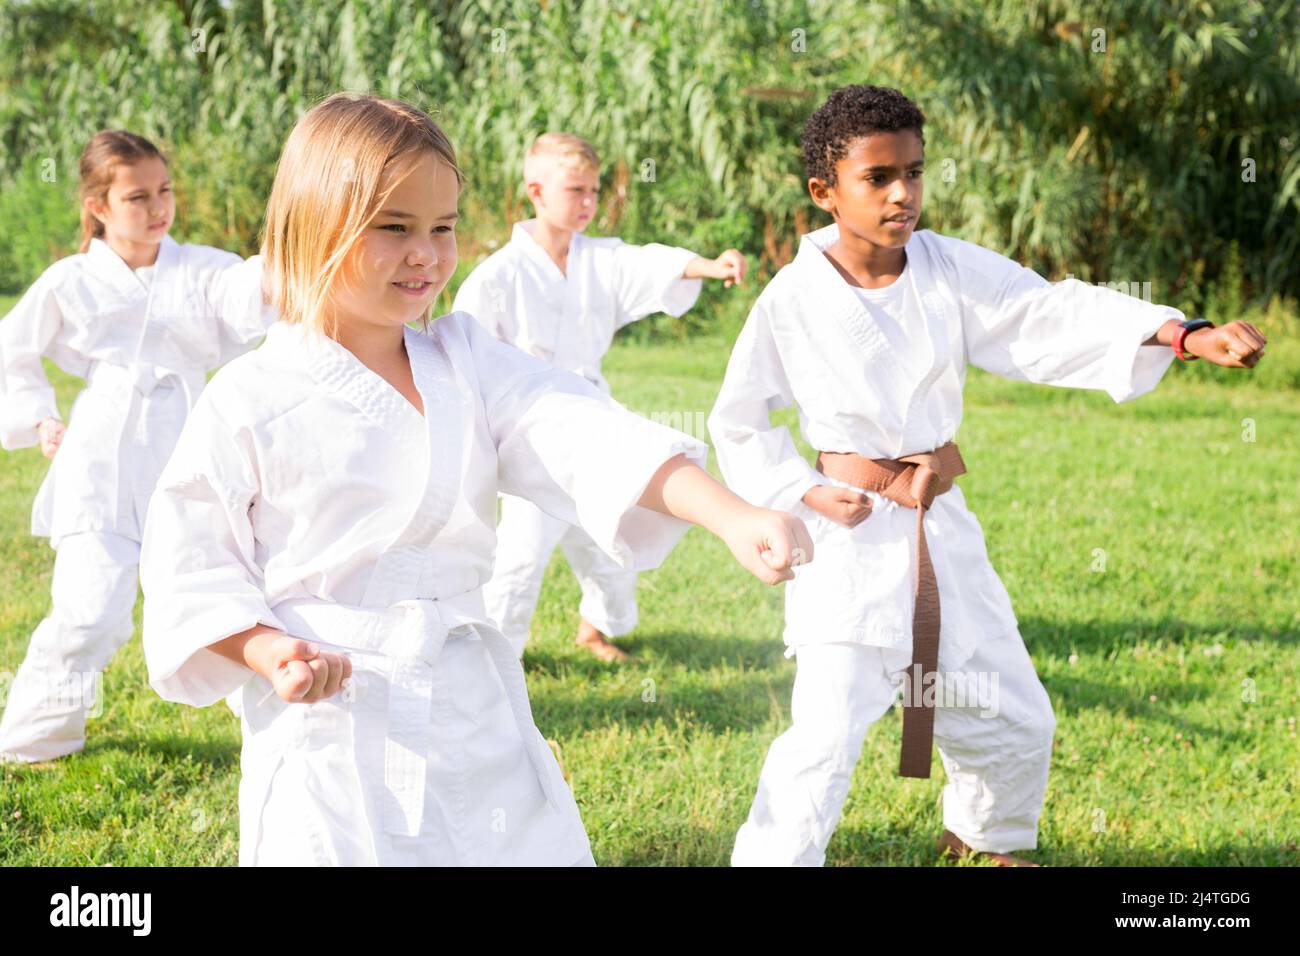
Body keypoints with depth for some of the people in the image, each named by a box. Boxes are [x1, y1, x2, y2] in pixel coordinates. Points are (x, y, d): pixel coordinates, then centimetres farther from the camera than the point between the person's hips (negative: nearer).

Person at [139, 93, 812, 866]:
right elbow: (190, 570, 0)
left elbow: (599, 443, -10)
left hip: (476, 714, 4)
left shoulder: (472, 367, 4)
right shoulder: (249, 402, -5)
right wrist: (271, 655, -18)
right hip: (328, 735, -4)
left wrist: (733, 517, -26)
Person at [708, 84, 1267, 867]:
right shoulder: (792, 301, -13)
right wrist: (803, 493, -13)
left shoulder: (950, 270, -6)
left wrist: (1187, 334, -31)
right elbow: (737, 421, 0)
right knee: (826, 737, -16)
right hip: (852, 539, -5)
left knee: (1015, 717, 18)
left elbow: (1055, 316, -18)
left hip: (943, 531, 5)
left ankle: (986, 838, 46)